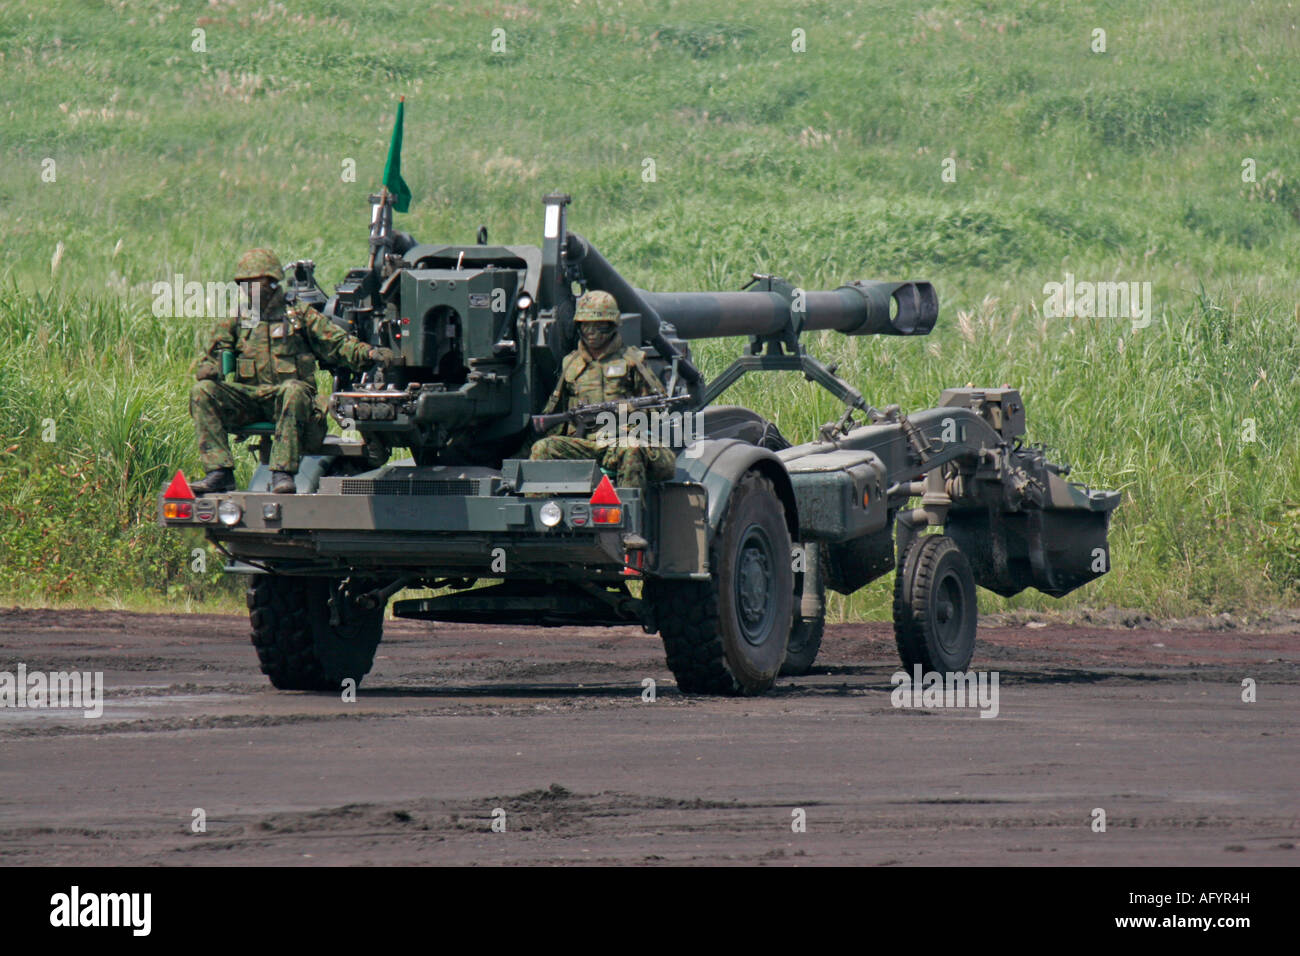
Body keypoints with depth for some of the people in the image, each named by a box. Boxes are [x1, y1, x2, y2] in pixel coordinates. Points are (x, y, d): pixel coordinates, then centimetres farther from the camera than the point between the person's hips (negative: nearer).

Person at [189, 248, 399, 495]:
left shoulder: (300, 316, 12)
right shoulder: (233, 323, 18)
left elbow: (338, 344, 7)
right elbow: (210, 357, 12)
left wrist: (370, 354, -10)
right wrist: (208, 369, -12)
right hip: (248, 399, 3)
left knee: (293, 391, -38)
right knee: (202, 391, -22)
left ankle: (283, 472, -40)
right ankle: (219, 472, -30)